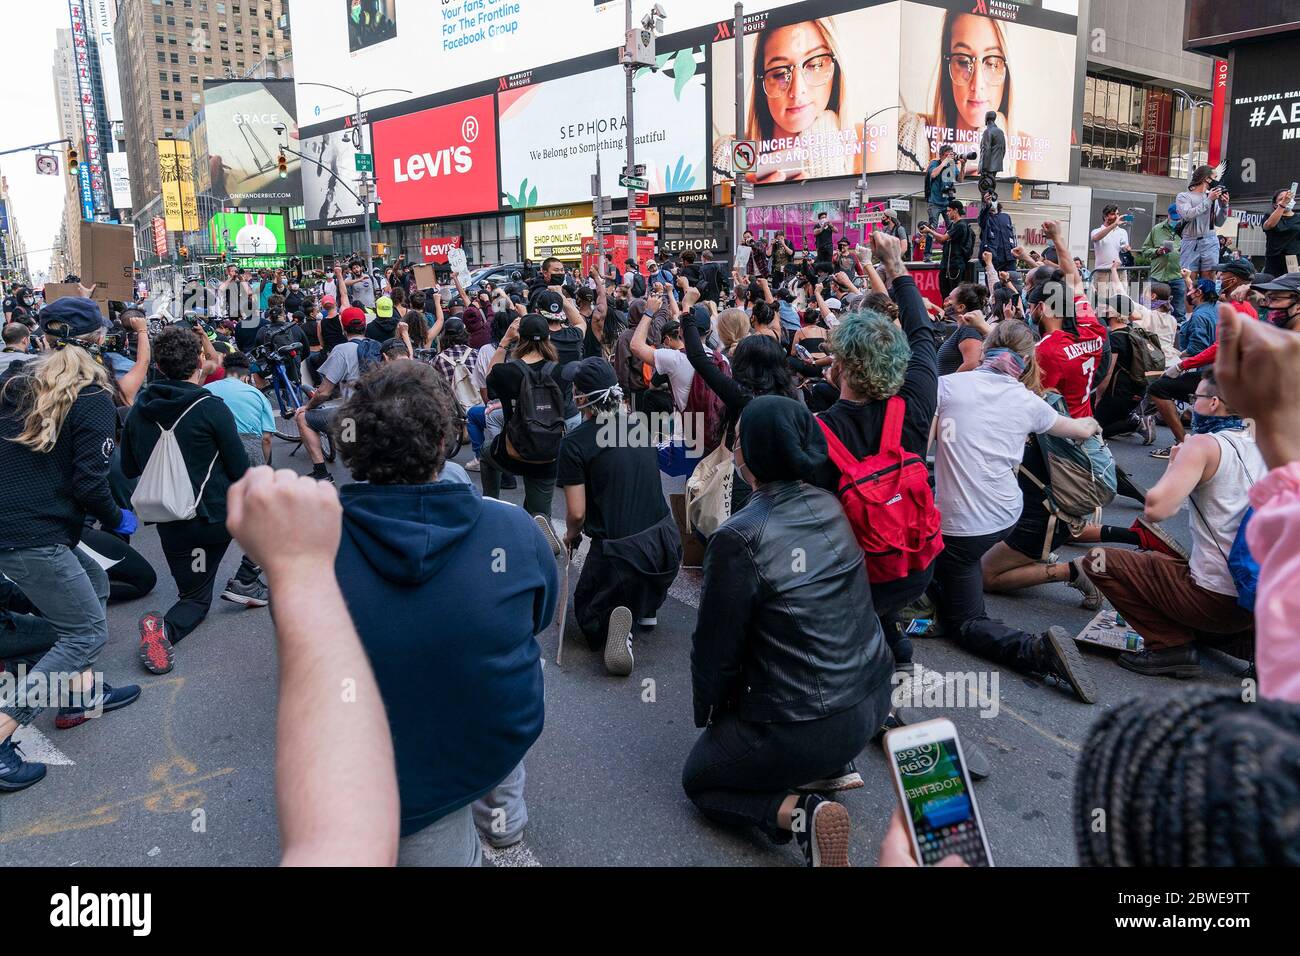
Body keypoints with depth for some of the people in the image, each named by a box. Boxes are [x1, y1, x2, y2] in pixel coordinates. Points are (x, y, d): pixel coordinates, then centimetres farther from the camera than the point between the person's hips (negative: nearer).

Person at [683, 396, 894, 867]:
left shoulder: (739, 538, -22)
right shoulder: (830, 506, 0)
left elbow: (717, 647, -12)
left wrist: (708, 714, 7)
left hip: (807, 729, -7)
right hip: (873, 697, 8)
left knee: (698, 780, 18)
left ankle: (803, 813, -7)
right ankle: (832, 764, 19)